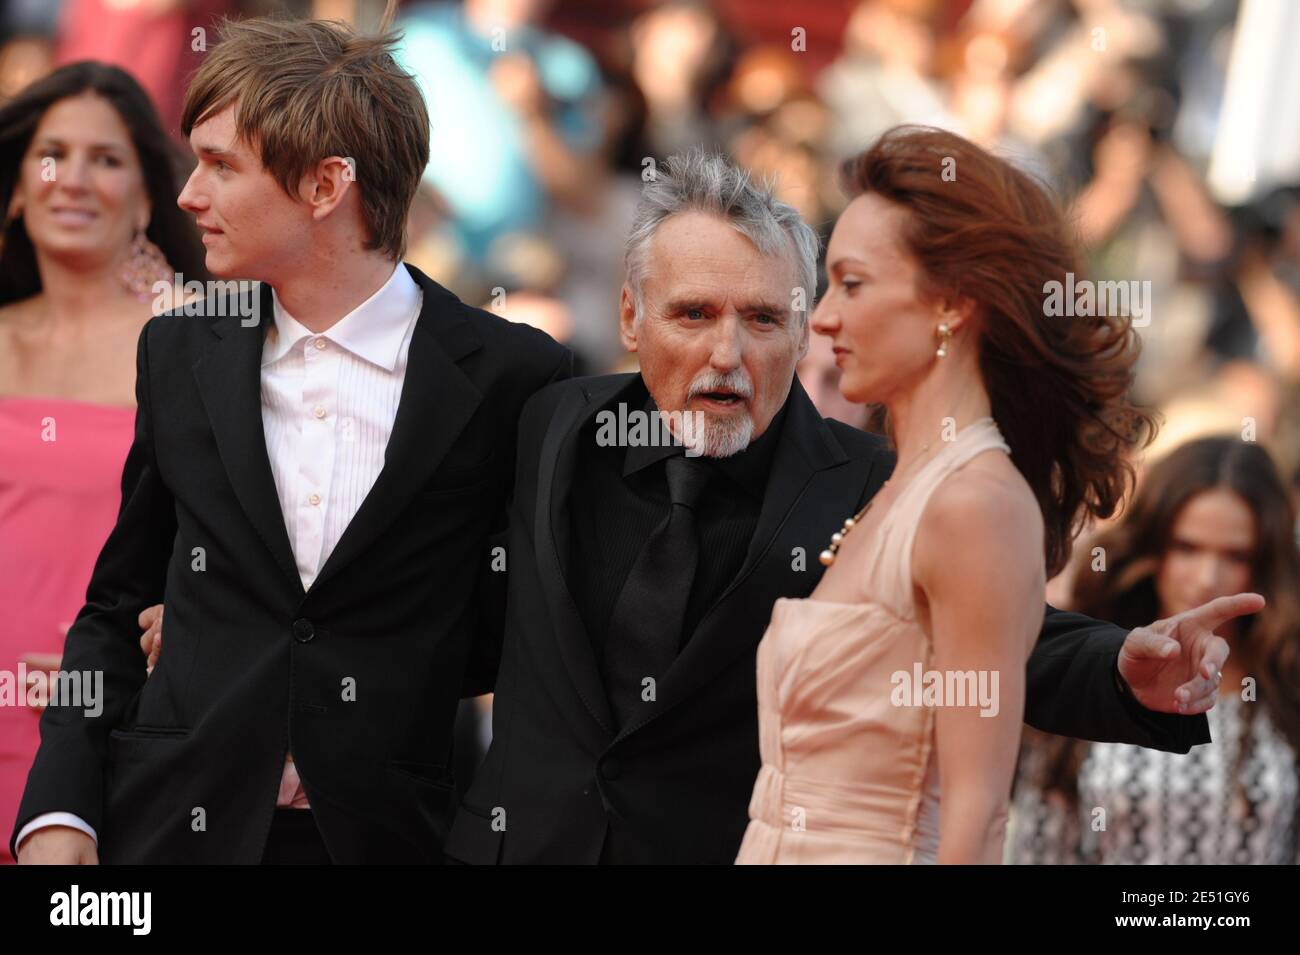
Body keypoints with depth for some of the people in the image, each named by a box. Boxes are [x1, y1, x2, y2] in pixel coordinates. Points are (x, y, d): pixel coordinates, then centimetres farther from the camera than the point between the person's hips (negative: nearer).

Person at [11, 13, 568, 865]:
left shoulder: (512, 378, -5)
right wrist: (57, 813, -1)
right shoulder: (179, 355, 8)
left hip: (383, 832, -3)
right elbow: (115, 610, 12)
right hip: (173, 823, 3)